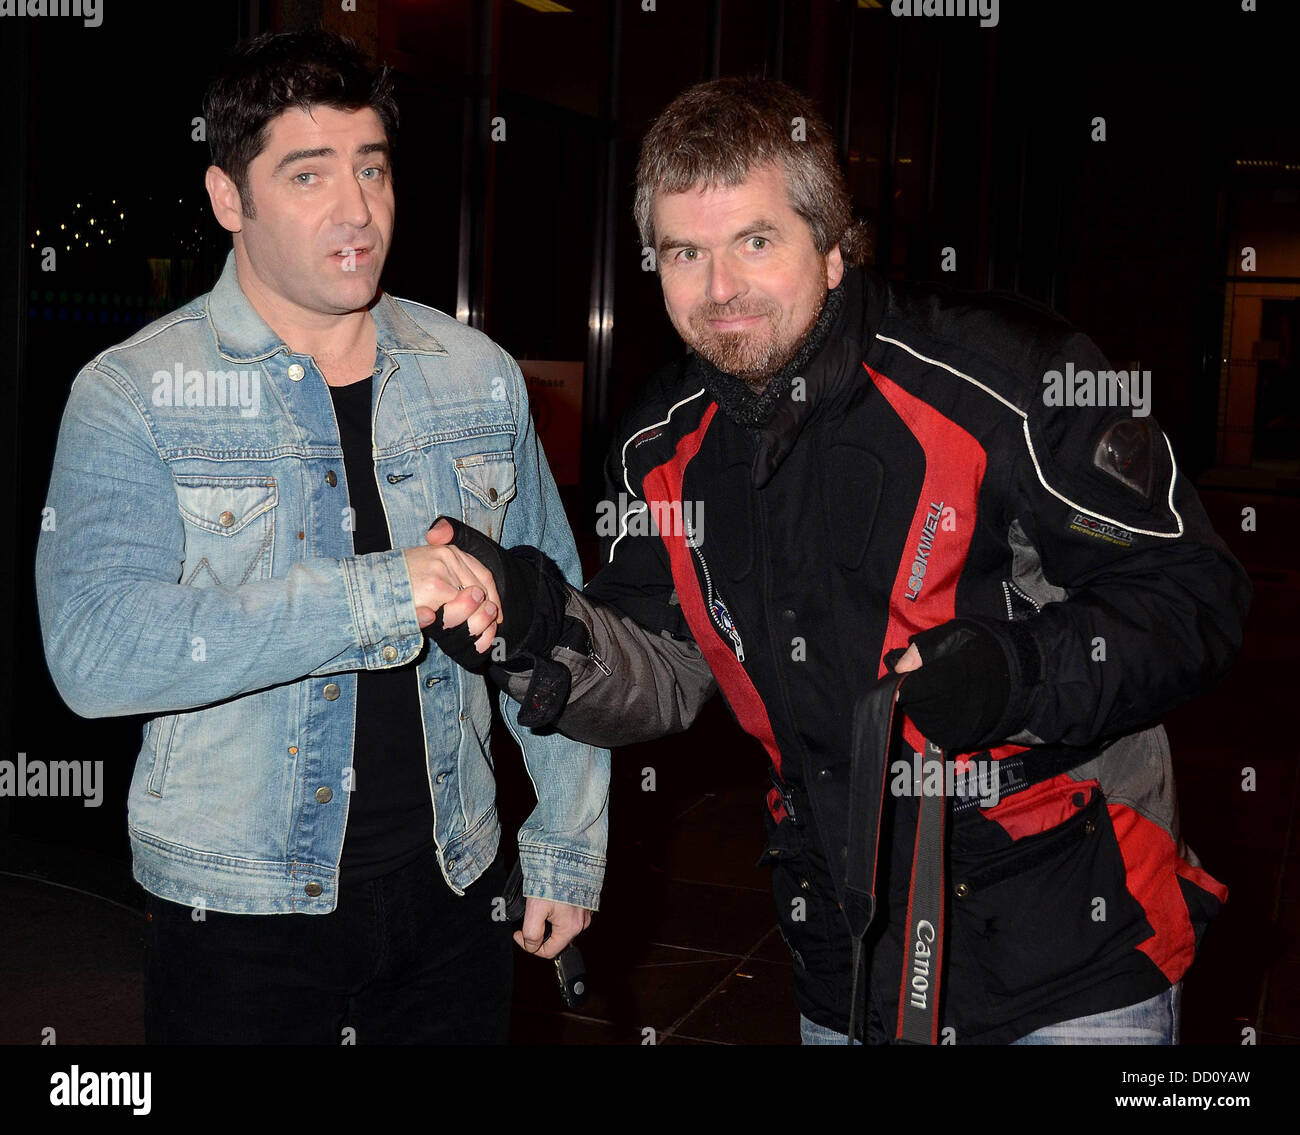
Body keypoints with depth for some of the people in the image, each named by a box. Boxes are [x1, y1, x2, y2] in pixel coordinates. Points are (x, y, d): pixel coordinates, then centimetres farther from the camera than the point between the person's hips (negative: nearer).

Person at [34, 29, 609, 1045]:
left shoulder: (479, 375, 4)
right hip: (239, 922, -3)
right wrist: (373, 594, -30)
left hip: (451, 897, 4)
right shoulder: (134, 392, -9)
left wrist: (570, 840, 6)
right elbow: (94, 650, -23)